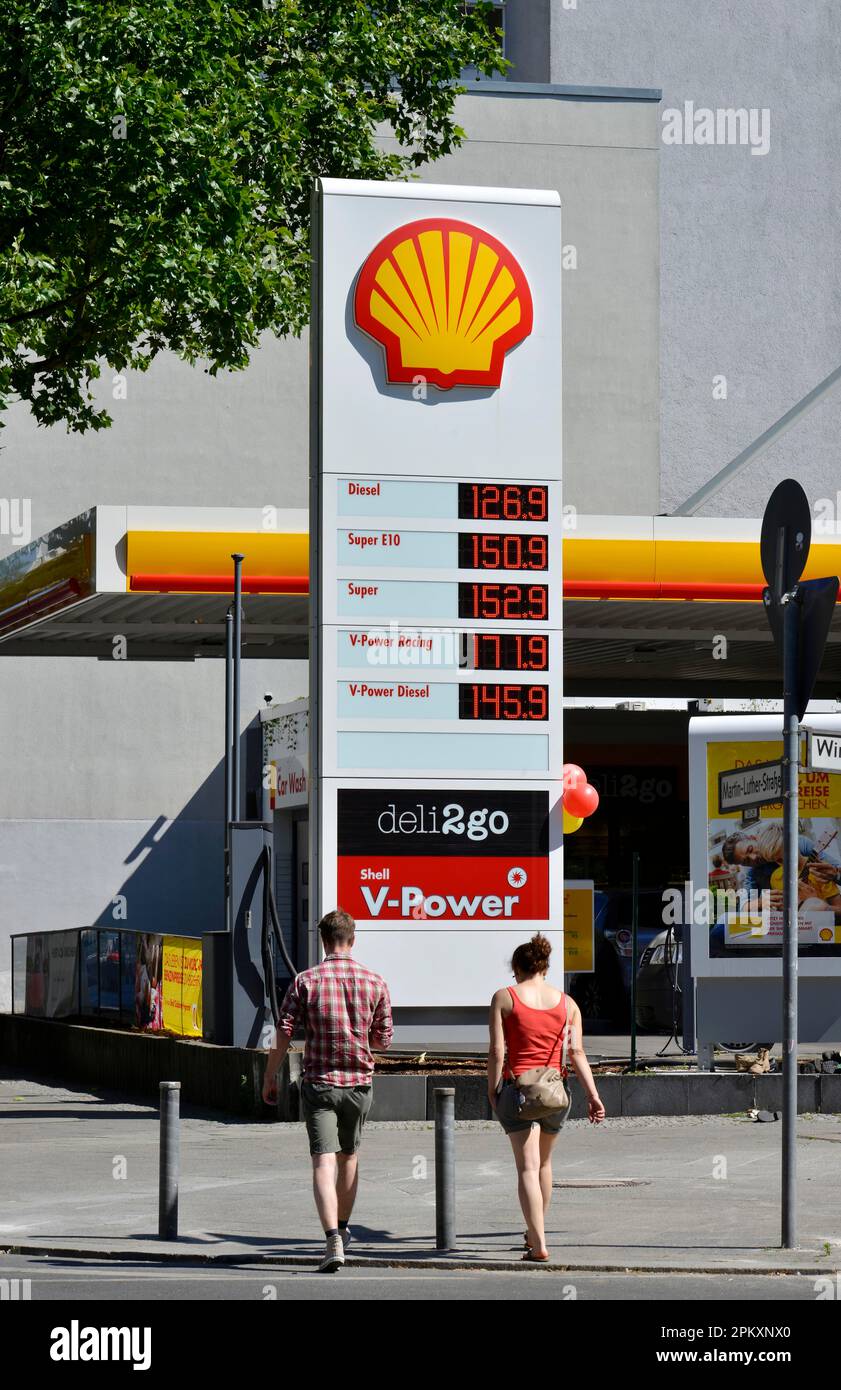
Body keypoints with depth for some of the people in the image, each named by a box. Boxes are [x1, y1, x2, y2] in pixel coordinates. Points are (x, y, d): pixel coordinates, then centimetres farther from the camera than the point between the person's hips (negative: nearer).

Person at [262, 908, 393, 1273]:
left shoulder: (306, 981, -6)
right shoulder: (374, 982, -2)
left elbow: (284, 1034, -7)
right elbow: (383, 1040, 4)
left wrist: (269, 1078, 4)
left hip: (318, 1082, -2)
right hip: (358, 1081, 2)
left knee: (324, 1162, -7)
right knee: (349, 1156, 22)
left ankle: (333, 1239, -23)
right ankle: (342, 1229, 36)